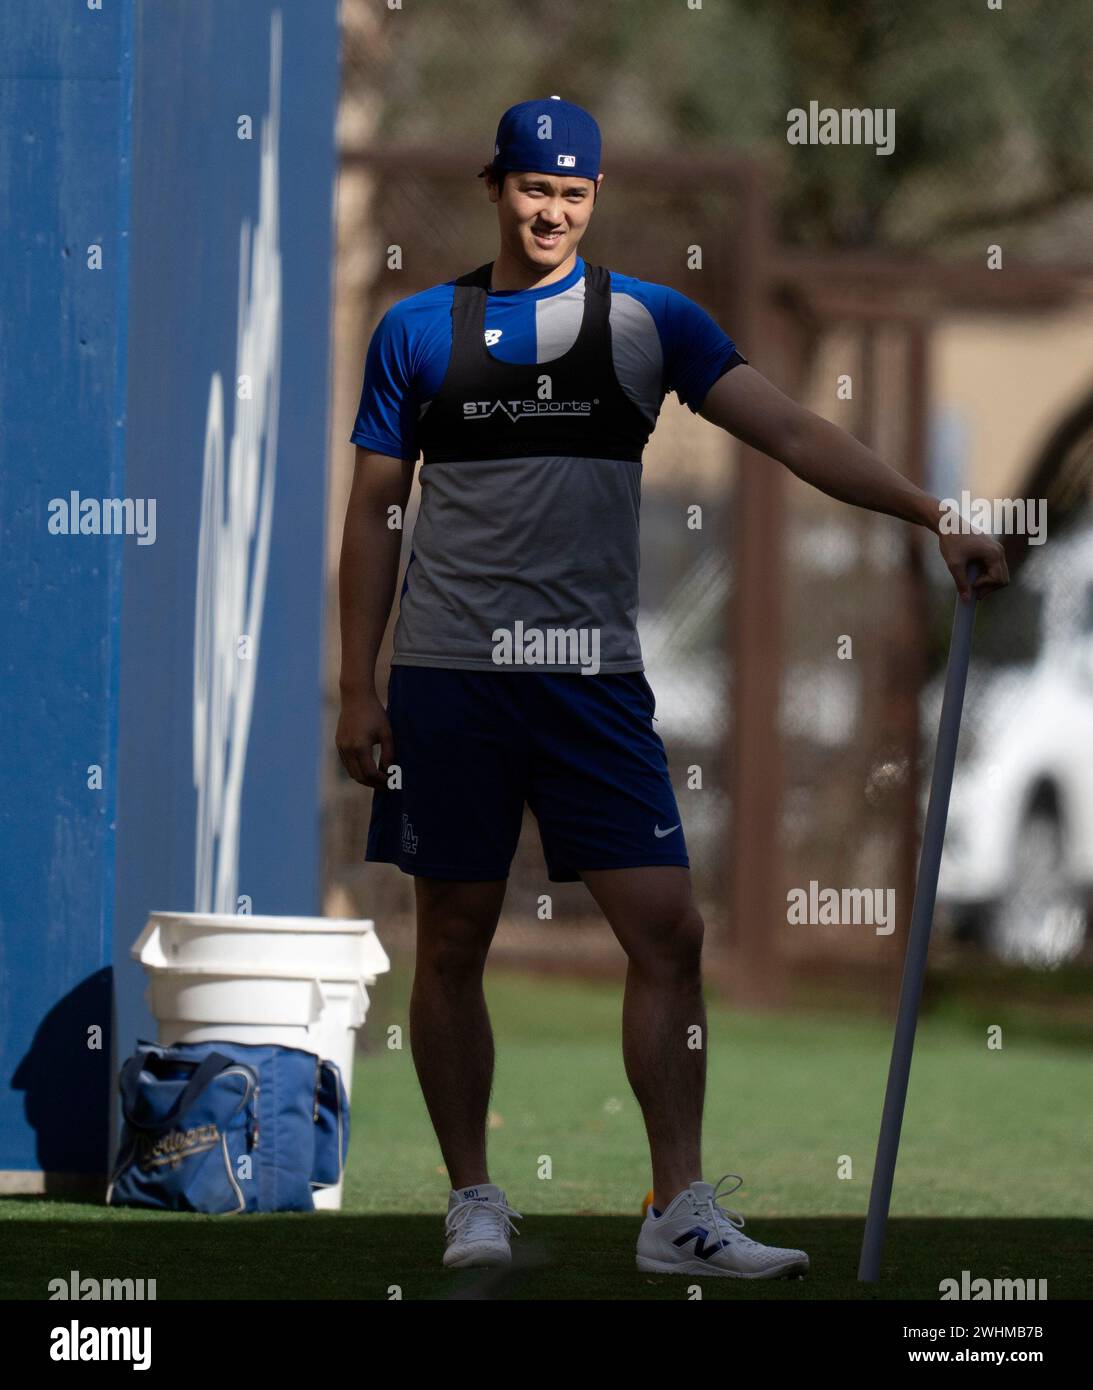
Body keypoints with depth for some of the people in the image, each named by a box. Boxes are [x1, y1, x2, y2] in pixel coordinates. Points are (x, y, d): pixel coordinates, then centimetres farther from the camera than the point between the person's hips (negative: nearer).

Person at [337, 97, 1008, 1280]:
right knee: (452, 946, 4)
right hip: (447, 680, 0)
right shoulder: (419, 329, 6)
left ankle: (679, 1213, -4)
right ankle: (473, 1201, 15)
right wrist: (358, 691, 4)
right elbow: (374, 513, 9)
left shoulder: (650, 320, 5)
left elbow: (790, 433, -3)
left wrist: (934, 517, -14)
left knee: (667, 931, -8)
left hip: (592, 679, 0)